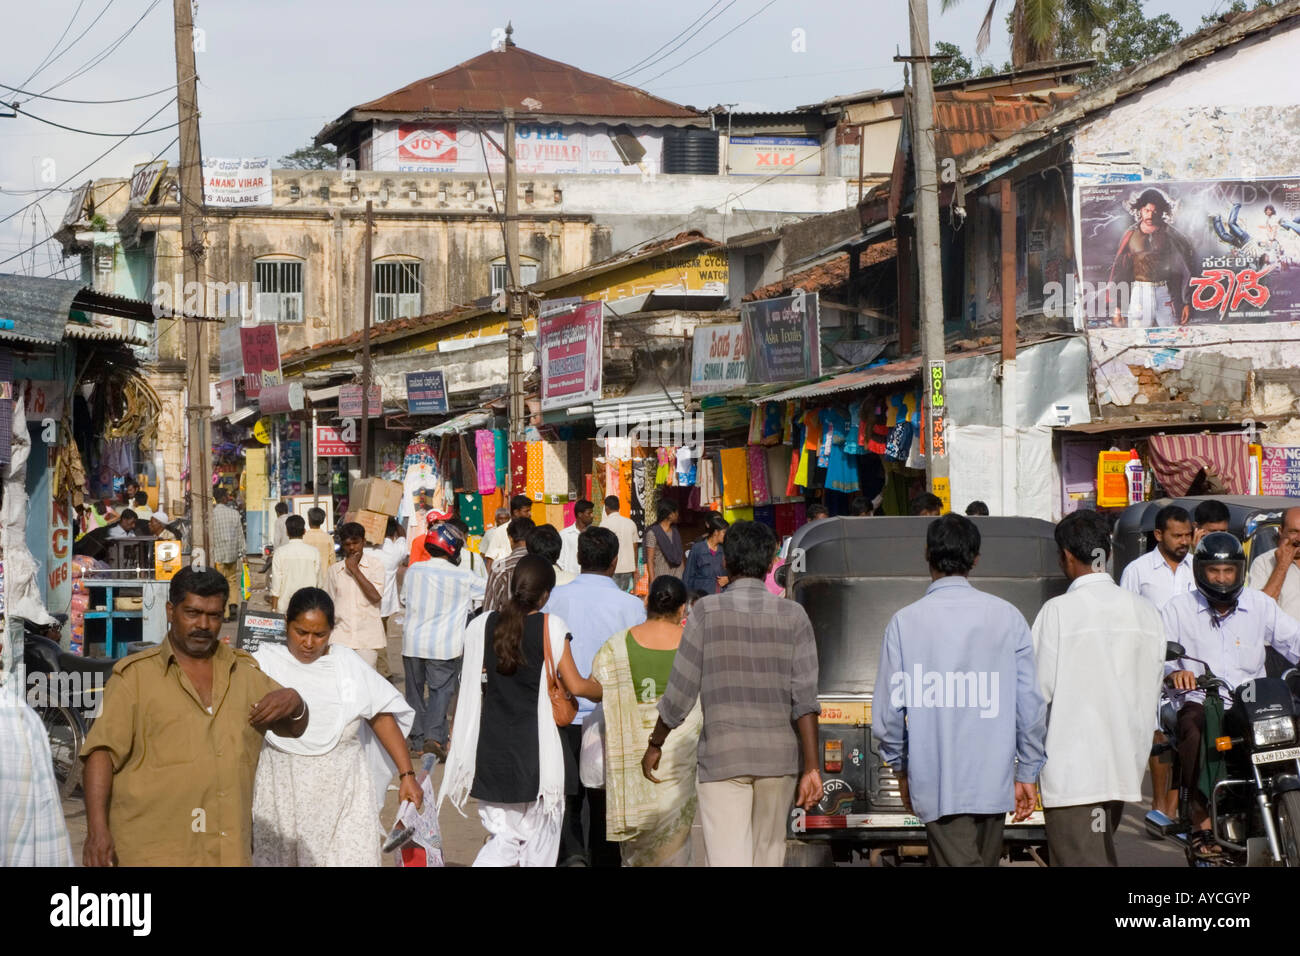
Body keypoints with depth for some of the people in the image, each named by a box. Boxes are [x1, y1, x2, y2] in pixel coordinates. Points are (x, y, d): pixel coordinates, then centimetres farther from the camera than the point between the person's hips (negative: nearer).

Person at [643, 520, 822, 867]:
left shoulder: (708, 611, -5)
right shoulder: (793, 616, 0)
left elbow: (680, 692, -3)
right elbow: (804, 699, -6)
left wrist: (655, 744, 10)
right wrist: (812, 767, -7)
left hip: (722, 759, -3)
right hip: (779, 758, 3)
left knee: (728, 858, -8)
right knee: (769, 851, 18)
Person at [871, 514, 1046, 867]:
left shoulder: (905, 622, -6)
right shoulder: (1008, 618, 0)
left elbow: (887, 712, -3)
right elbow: (1031, 706, -1)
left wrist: (901, 771, 13)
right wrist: (1026, 774, 10)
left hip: (937, 784, -3)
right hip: (993, 782, 3)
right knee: (983, 862, 18)